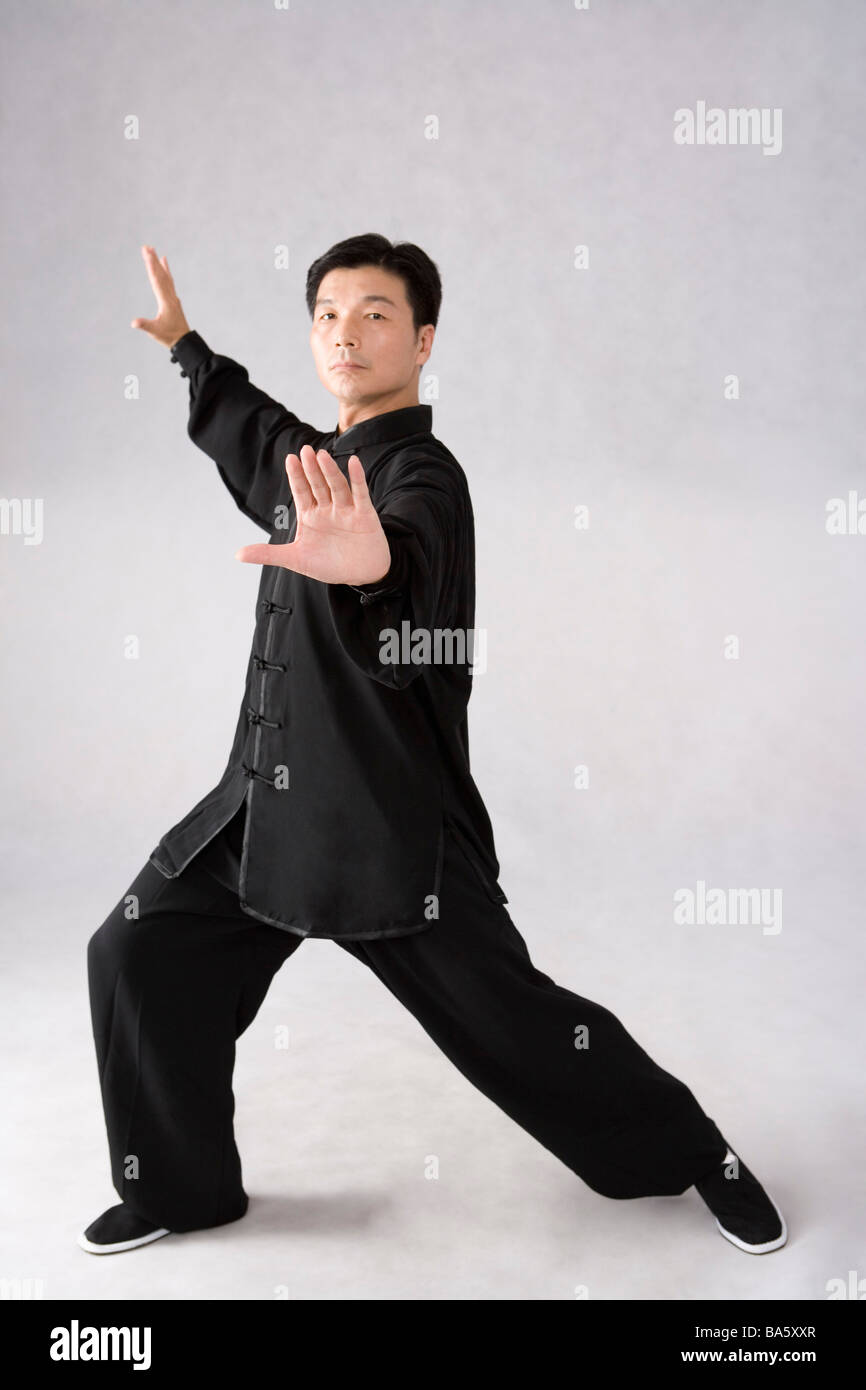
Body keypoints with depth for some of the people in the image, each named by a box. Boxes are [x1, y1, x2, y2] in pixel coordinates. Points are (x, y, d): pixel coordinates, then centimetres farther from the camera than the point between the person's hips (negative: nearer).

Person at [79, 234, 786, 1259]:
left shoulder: (419, 475, -14)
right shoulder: (314, 461, 12)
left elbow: (411, 549, -40)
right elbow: (247, 429, 36)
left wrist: (369, 565, -63)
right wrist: (184, 343, 47)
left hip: (391, 820, -8)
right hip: (266, 801, 8)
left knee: (516, 1026, -2)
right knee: (136, 956, 5)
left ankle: (698, 1156, 24)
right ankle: (181, 1188, 26)